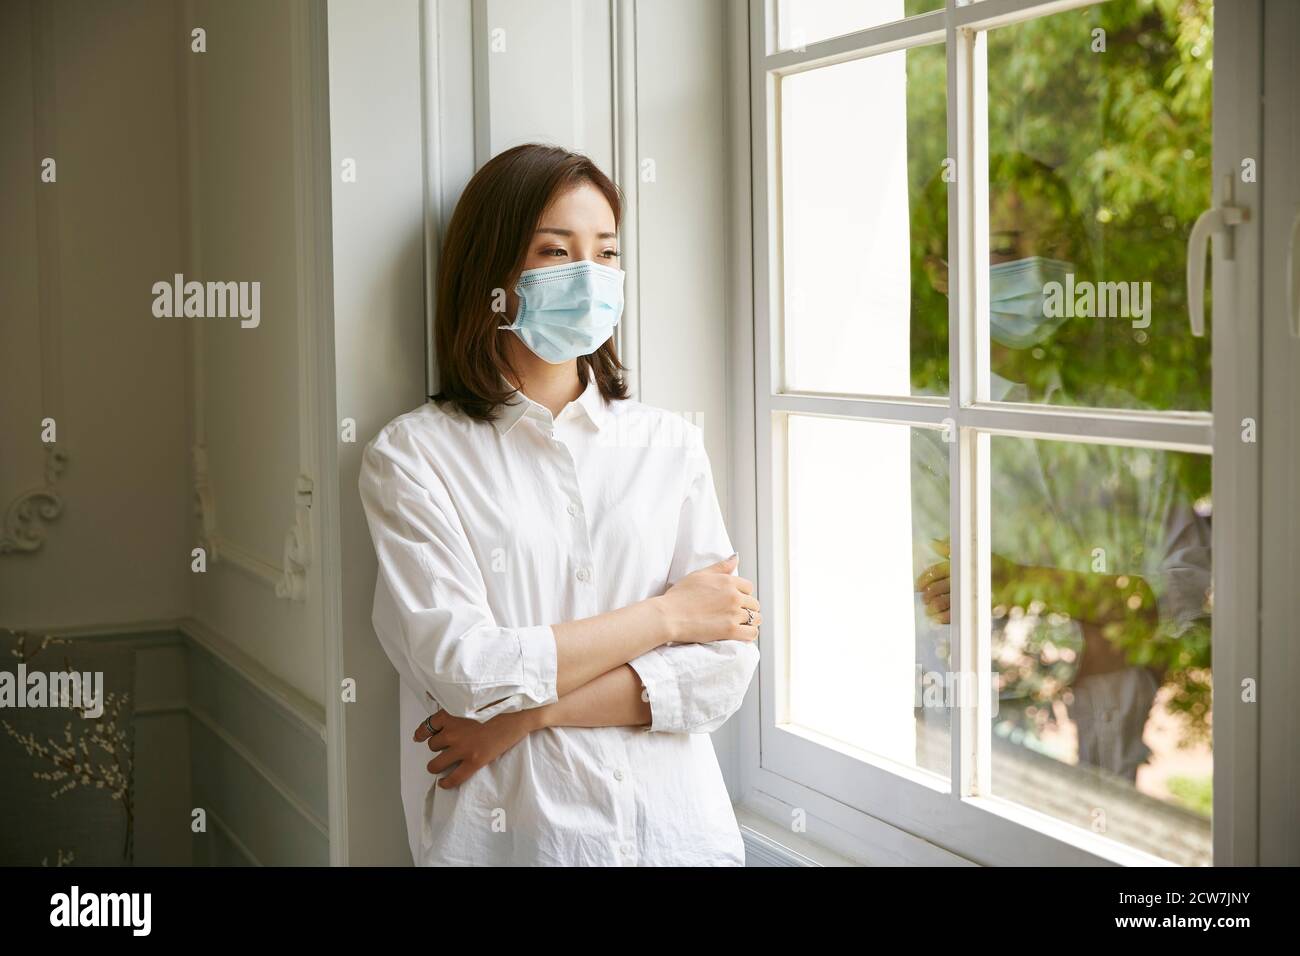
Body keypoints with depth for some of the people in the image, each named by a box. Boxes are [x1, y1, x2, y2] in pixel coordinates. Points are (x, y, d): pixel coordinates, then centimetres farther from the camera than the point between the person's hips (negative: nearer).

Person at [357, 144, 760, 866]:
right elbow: (462, 669, -16)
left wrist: (529, 711, -15)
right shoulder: (413, 454, -6)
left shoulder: (671, 445, 2)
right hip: (509, 832, -2)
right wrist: (668, 614, -10)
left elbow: (725, 667, -5)